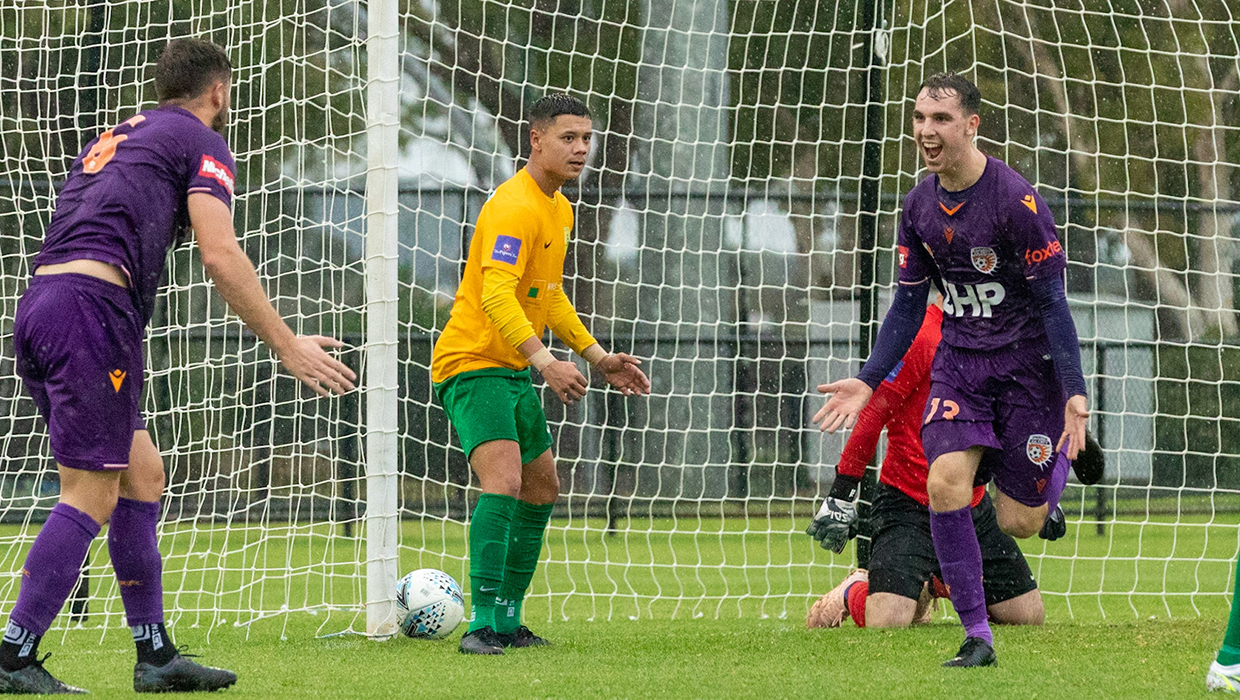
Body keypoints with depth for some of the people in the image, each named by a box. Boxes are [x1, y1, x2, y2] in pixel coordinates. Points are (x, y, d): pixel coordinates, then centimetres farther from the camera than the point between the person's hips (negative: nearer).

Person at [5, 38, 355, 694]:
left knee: (142, 473, 14)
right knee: (90, 495, -8)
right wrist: (287, 346, -4)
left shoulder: (112, 139, 30)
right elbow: (220, 256, -7)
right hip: (93, 305, -9)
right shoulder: (201, 142, 5)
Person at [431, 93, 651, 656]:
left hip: (513, 370, 10)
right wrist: (546, 362, -41)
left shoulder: (559, 209, 13)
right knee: (503, 482, -24)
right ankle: (482, 624, -28)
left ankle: (507, 621, 25)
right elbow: (497, 297, -31)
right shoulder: (513, 207, -20)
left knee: (542, 489, 16)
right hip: (472, 363, -10)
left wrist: (598, 357, 21)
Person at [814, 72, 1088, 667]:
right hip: (958, 361, 5)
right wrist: (869, 381, 7)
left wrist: (1075, 393, -19)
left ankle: (1068, 450, 33)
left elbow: (1052, 301, -14)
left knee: (1018, 522, -2)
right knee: (945, 483, -18)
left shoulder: (1016, 201, -18)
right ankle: (977, 637, -10)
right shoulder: (920, 206, 1)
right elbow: (908, 305, 12)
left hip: (1026, 361, -5)